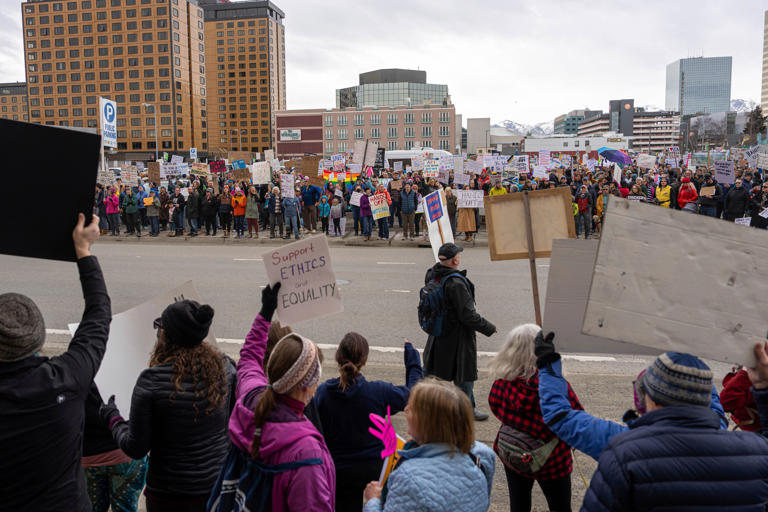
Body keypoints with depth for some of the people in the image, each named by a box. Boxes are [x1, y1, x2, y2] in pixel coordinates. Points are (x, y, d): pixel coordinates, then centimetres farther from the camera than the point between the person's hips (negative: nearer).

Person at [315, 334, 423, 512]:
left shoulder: (322, 392, -14)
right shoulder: (379, 391, -18)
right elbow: (412, 394, -1)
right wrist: (413, 362, 11)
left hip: (336, 470, 1)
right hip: (373, 469, -1)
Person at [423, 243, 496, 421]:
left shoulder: (431, 275, -4)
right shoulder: (456, 283, -29)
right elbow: (468, 315, -24)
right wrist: (489, 327, -11)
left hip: (437, 332, 8)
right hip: (457, 336, -8)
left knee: (433, 368, 23)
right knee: (464, 372, 10)